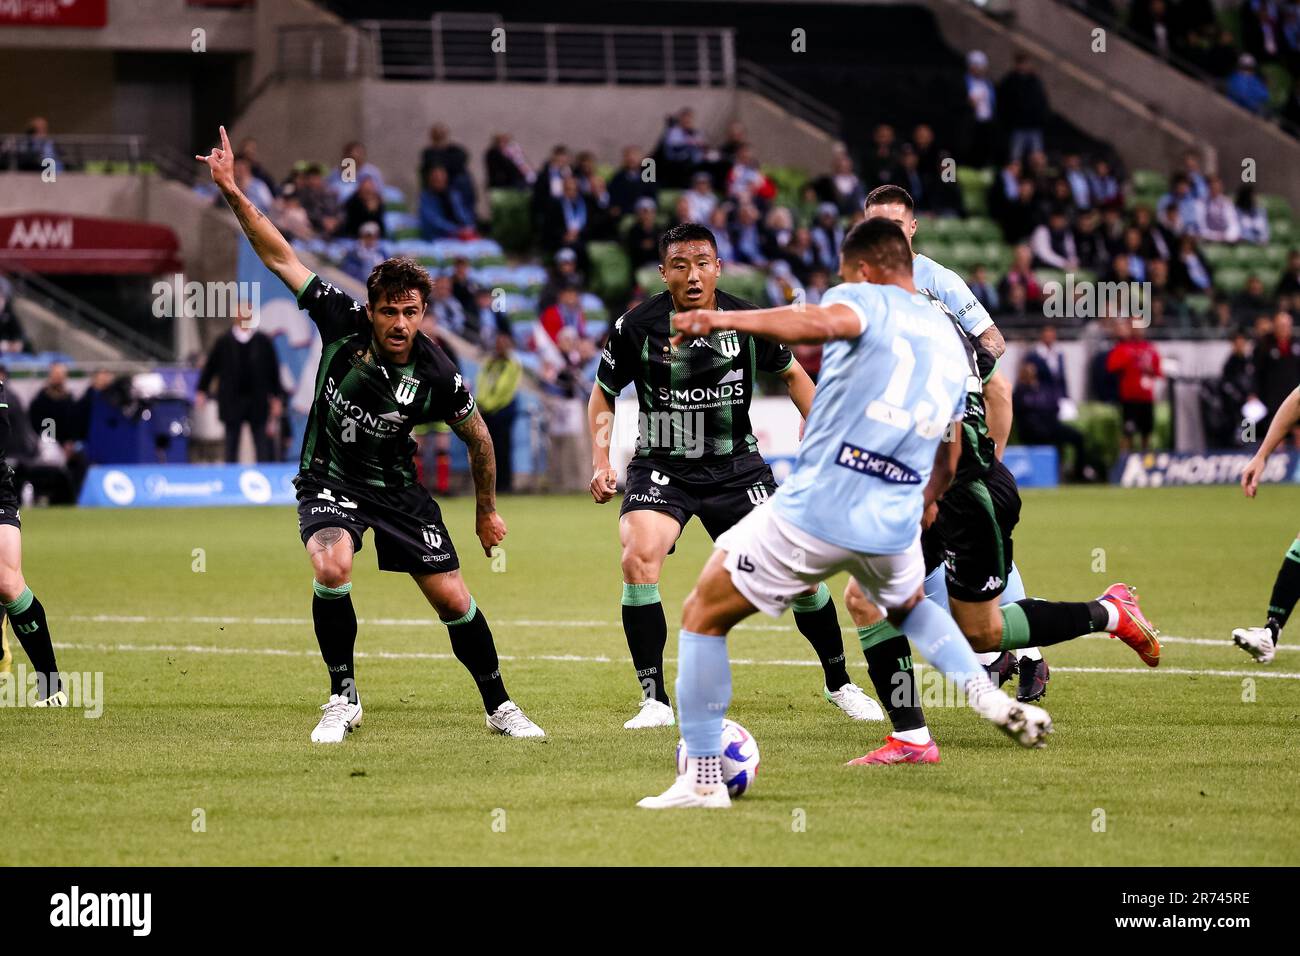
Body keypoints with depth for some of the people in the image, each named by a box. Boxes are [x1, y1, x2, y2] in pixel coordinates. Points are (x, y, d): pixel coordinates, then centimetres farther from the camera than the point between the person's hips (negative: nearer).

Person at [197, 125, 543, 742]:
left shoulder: (437, 376, -18)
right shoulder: (342, 323, -17)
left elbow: (478, 438, 0)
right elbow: (280, 256, -14)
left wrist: (487, 511, 10)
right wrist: (232, 192, -22)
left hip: (396, 488, 0)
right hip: (329, 480, 0)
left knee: (452, 599, -2)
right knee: (331, 567, -29)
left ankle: (499, 707, 20)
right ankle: (343, 698, -12)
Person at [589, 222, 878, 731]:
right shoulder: (637, 326, -11)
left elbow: (791, 374, 11)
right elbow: (604, 393, 5)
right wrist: (600, 462, -6)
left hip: (736, 466, 1)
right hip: (661, 466, -1)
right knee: (638, 558, -26)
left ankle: (839, 683, 20)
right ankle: (655, 701, -16)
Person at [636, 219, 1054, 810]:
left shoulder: (866, 299, 1)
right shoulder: (952, 341, 20)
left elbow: (827, 321, -26)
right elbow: (946, 464, 29)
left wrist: (723, 319, -32)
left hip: (814, 507, -6)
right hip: (894, 527, 6)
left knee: (703, 616, 9)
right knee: (909, 606, 40)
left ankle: (703, 778, 5)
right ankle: (988, 696, 19)